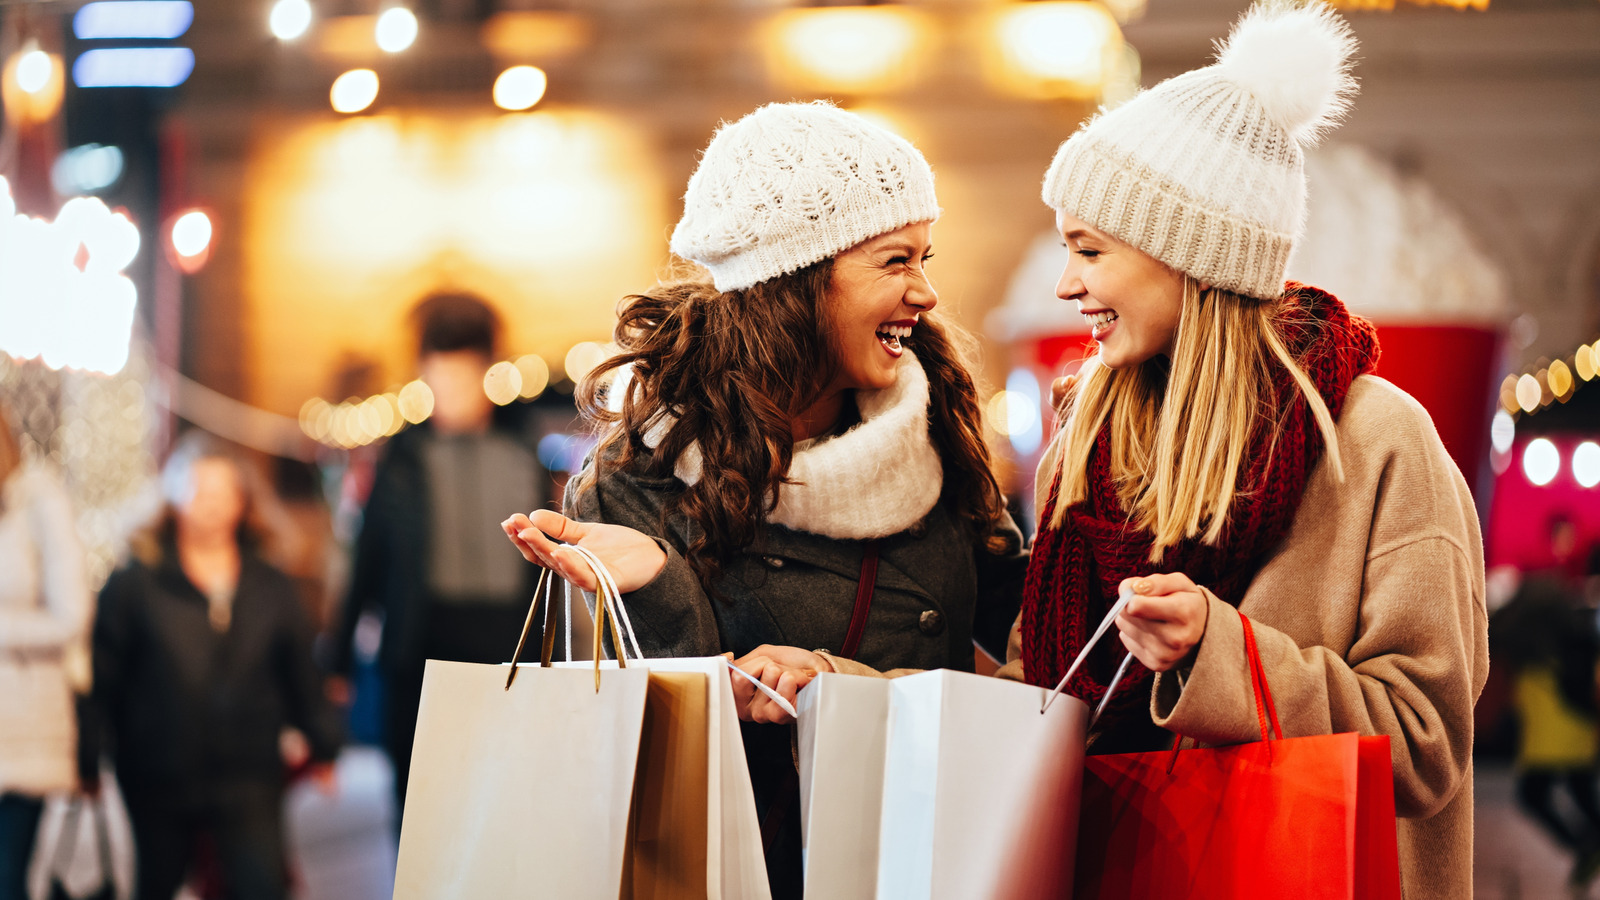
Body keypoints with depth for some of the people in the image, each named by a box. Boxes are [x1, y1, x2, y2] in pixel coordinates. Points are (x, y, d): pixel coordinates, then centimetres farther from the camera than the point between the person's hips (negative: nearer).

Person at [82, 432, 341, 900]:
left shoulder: (271, 589, 8)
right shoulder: (134, 585, -1)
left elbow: (301, 673, 14)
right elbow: (103, 677, -1)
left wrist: (322, 747, 16)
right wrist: (90, 761, -2)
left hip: (249, 777, 1)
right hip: (160, 778, -1)